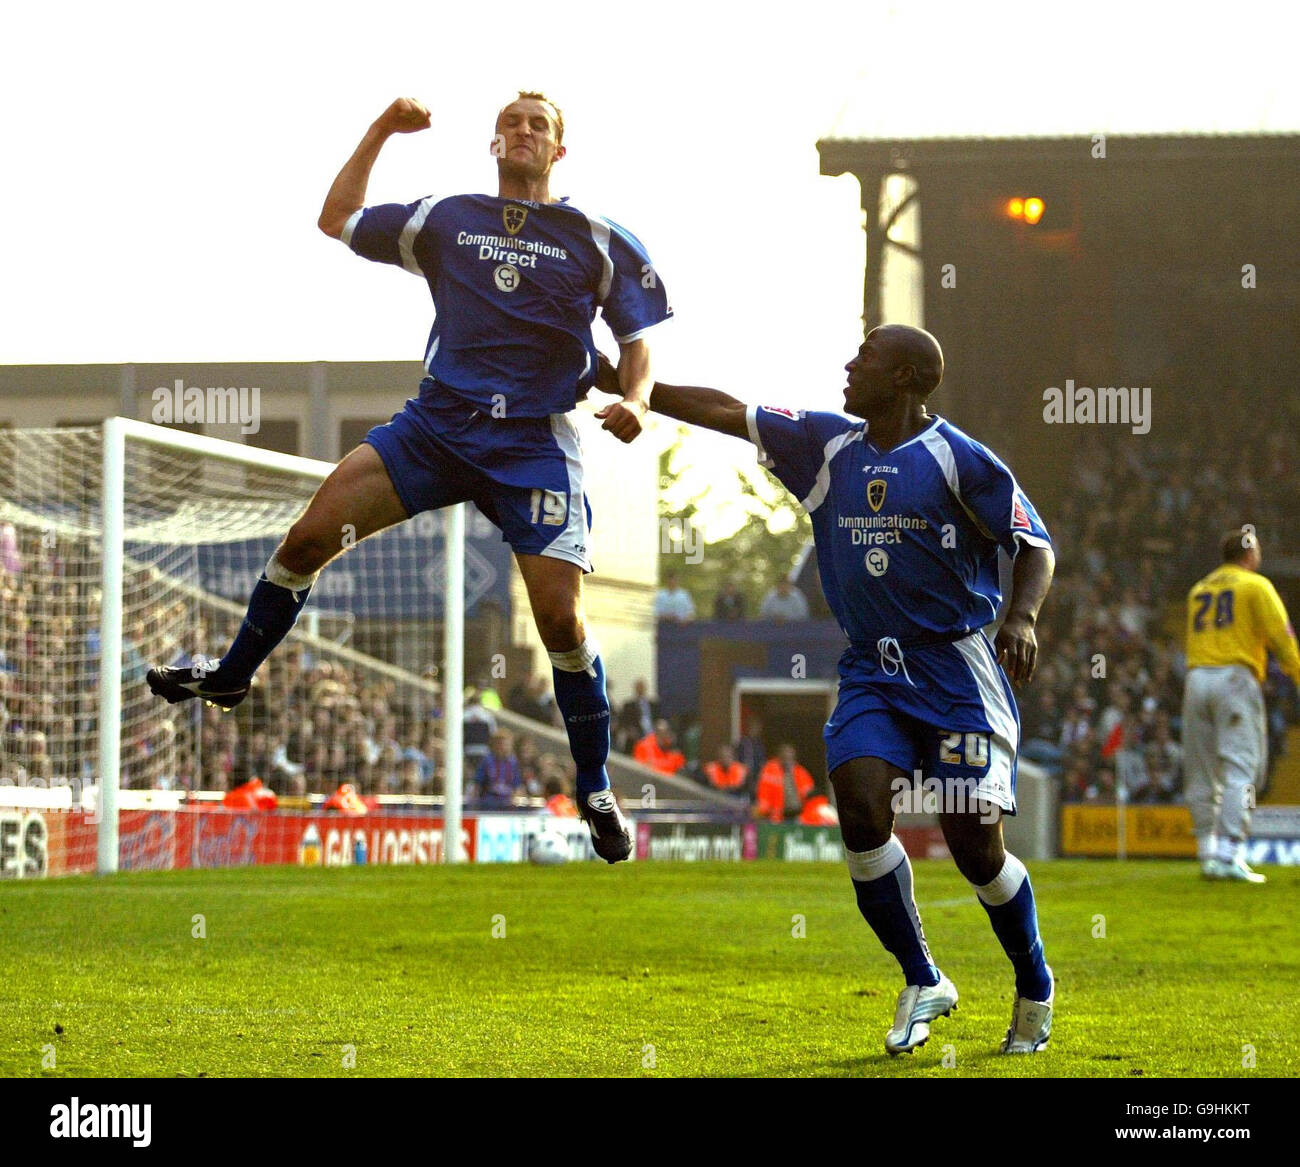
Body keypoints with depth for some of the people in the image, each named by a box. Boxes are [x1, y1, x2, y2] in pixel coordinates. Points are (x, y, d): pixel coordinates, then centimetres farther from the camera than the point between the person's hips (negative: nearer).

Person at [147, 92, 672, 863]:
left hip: (535, 444, -3)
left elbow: (637, 336, 5)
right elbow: (338, 220, 19)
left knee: (561, 619, -12)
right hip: (437, 423, 3)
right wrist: (382, 133, 12)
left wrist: (634, 400, -15)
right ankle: (231, 678, 14)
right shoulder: (446, 220, 11)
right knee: (309, 538, -7)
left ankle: (597, 793, 3)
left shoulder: (597, 240, 3)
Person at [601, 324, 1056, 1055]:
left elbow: (1035, 545, -3)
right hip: (873, 671, 5)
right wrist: (617, 382, 8)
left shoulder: (957, 458, -8)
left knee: (976, 845, -10)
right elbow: (724, 411, 10)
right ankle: (923, 982, 0)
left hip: (959, 671, -5)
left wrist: (1023, 617, -21)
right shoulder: (827, 445, 7)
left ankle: (1036, 988, 16)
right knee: (860, 808, -18)